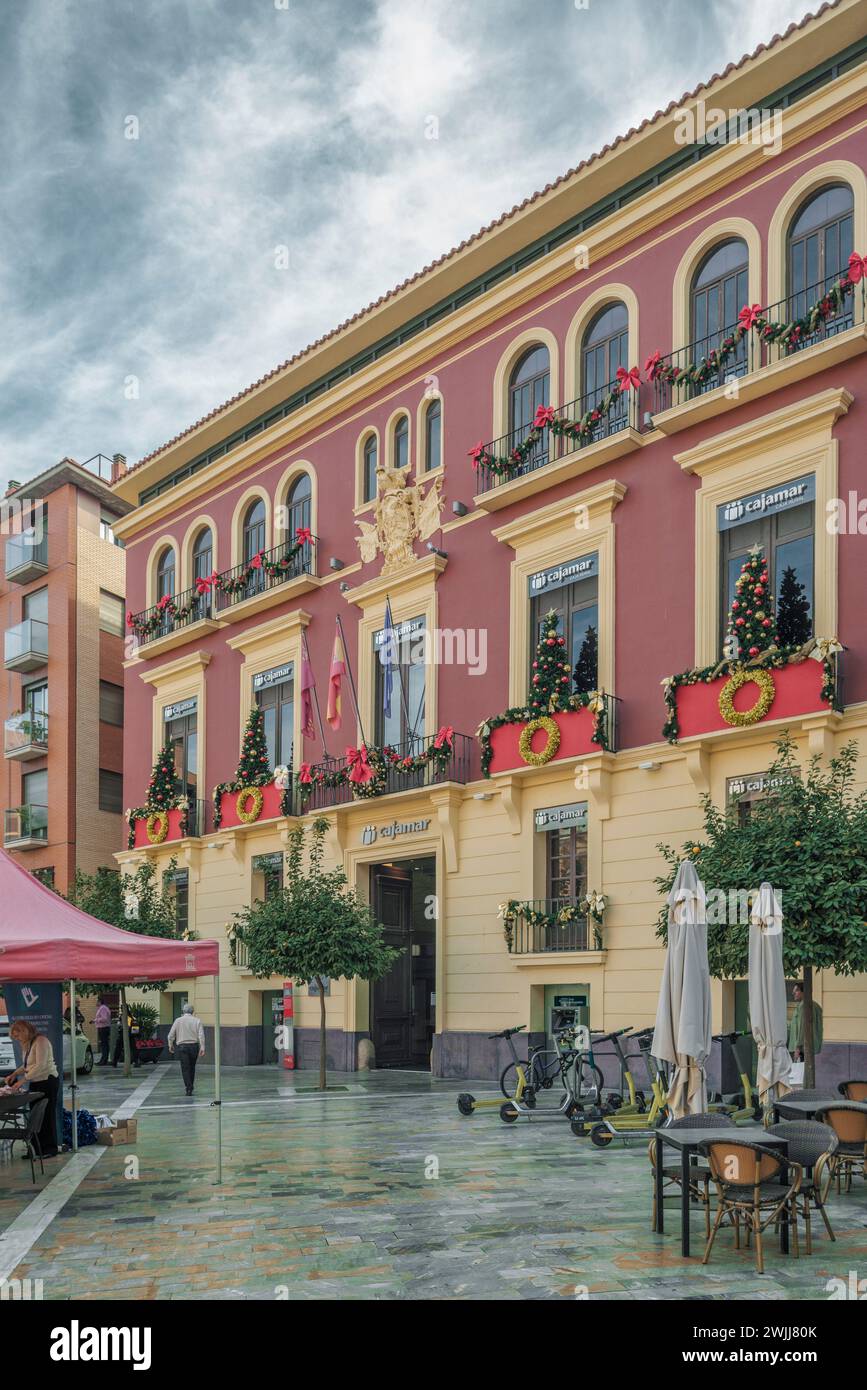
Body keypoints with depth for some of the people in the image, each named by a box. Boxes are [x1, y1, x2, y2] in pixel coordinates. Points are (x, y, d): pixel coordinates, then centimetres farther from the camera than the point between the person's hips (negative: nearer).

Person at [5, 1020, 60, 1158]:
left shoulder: (41, 1041, -17)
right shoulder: (27, 1045, 13)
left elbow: (41, 1066, -25)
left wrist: (22, 1080, -26)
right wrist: (14, 1074, 7)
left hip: (48, 1081, -9)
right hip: (35, 1083, 9)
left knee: (47, 1115, -4)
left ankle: (50, 1150, 2)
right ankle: (38, 1148, 14)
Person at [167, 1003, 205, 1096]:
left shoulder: (178, 1021, 1)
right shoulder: (197, 1021, 1)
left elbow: (171, 1035, 2)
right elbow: (201, 1035, -9)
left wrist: (170, 1045, 18)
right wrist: (202, 1048, -11)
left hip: (182, 1047, -1)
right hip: (194, 1046, 1)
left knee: (185, 1068, -1)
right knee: (192, 1068, 16)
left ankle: (189, 1088, -13)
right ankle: (190, 1087, 23)